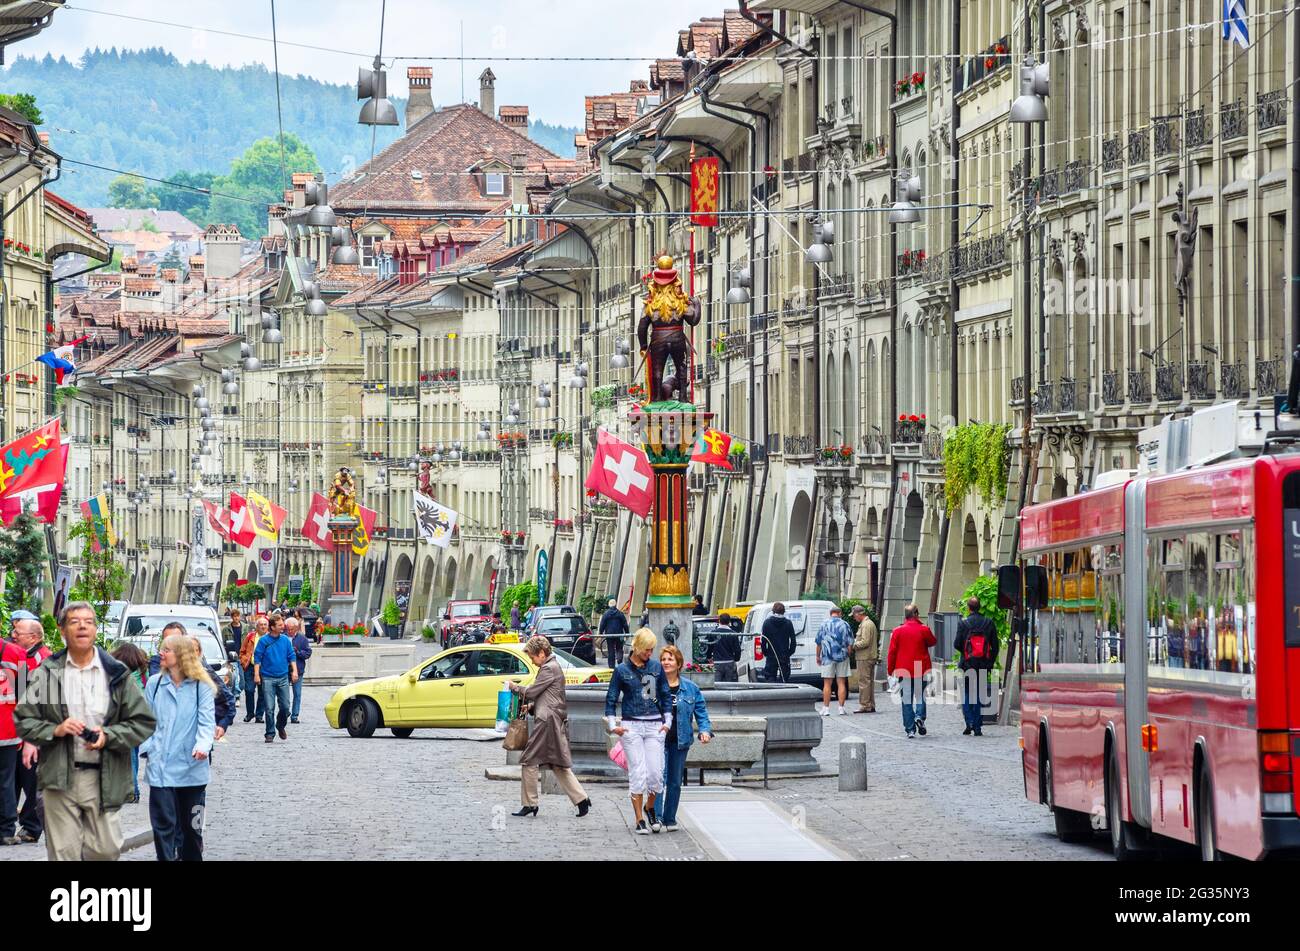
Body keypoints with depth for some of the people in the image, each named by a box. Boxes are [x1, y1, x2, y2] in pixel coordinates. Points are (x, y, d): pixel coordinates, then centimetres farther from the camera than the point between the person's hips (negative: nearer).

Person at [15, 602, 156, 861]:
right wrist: (55, 730, -12)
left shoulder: (116, 674, 5)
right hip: (60, 778, 0)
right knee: (63, 853, -1)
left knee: (106, 850, 0)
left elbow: (144, 722, 6)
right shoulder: (47, 673, 5)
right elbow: (24, 721, 6)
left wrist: (108, 735, -10)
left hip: (103, 779, 1)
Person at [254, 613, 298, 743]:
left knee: (285, 706, 2)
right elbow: (257, 658, -2)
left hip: (283, 678, 3)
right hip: (268, 678, -3)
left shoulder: (285, 640, 6)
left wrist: (294, 671, 0)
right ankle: (270, 734, 4)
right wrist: (256, 674, -9)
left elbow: (292, 657, 11)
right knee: (269, 708, -4)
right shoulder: (264, 641, -4)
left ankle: (280, 726, 28)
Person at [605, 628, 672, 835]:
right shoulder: (622, 670, 2)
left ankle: (649, 808, 23)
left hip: (654, 726, 2)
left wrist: (667, 721, 9)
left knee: (656, 773, -3)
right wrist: (613, 725, -3)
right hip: (631, 726, -2)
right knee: (637, 774, -6)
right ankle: (640, 820, 0)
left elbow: (665, 695, 16)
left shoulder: (656, 667, 8)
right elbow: (611, 699, 6)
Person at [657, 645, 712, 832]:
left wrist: (705, 730, -5)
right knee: (660, 778, -14)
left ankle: (670, 820, 17)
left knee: (675, 781, 9)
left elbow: (701, 711, 10)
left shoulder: (690, 688, 7)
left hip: (680, 741, 3)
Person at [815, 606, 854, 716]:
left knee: (827, 684, 2)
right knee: (841, 683, 5)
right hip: (842, 657, 1)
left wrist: (818, 656, 14)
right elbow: (850, 643, -1)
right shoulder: (845, 624, 1)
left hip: (828, 657, -1)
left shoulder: (824, 624, 1)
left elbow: (819, 642, 3)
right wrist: (848, 653, 13)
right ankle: (841, 708, 3)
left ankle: (826, 708, -1)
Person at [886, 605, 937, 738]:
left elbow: (892, 652, -1)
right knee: (920, 695, 15)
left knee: (906, 699, 4)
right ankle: (920, 716, -11)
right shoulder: (924, 630, -4)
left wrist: (890, 670, 8)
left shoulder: (897, 631, -3)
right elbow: (933, 642, 15)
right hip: (922, 670, 0)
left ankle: (910, 729, 1)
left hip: (904, 671, 0)